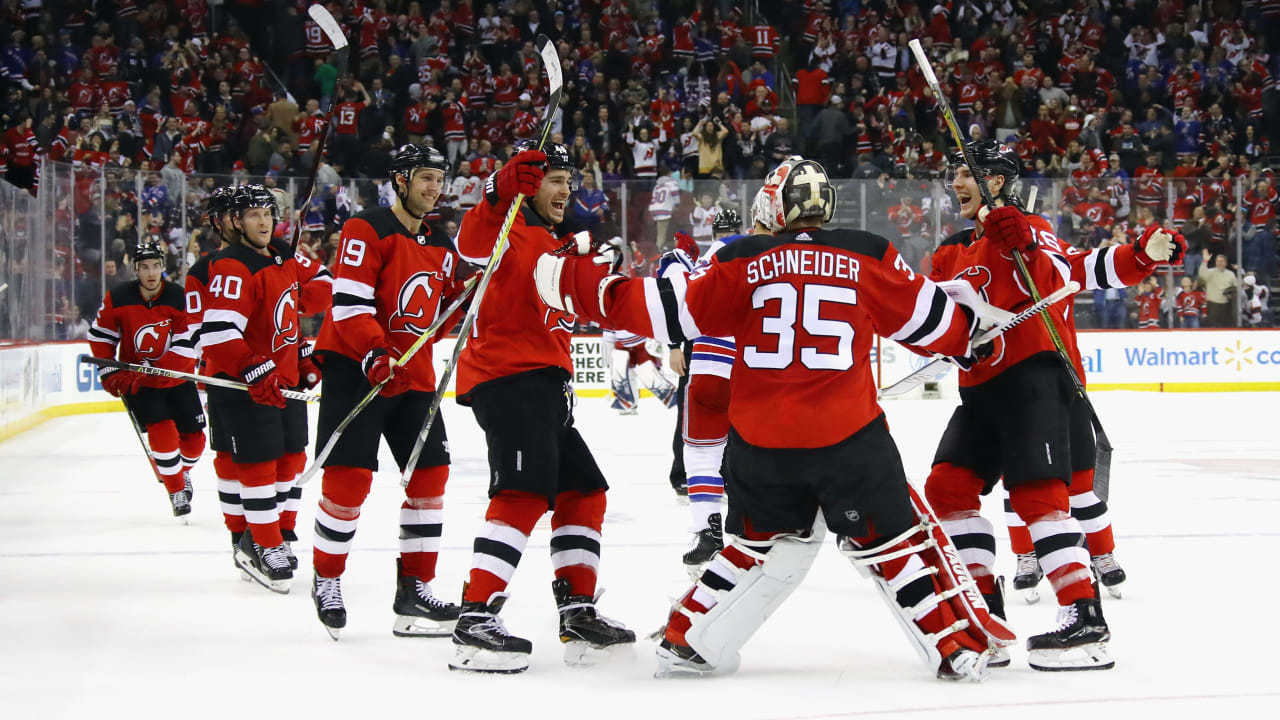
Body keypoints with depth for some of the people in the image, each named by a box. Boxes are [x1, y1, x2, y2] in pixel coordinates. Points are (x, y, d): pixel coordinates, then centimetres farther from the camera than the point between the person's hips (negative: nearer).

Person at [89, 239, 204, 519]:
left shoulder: (178, 298, -16)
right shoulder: (118, 298, -12)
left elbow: (186, 346, -20)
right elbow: (100, 336, 2)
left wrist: (155, 371, -27)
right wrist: (109, 372, -5)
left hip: (176, 379, 1)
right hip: (136, 379, -1)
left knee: (194, 440, 5)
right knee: (162, 431, -19)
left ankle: (182, 470, 39)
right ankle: (176, 491, -2)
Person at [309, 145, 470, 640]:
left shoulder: (441, 246, 13)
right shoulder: (368, 230, -10)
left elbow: (450, 302, 19)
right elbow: (349, 302, -17)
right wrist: (375, 352, -28)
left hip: (413, 374, 7)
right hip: (355, 368, -7)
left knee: (431, 471, 1)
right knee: (350, 477, -10)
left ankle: (415, 589, 9)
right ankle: (326, 580, 8)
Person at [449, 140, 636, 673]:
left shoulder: (553, 248, 26)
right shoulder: (513, 230, -5)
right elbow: (474, 244, -29)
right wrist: (501, 192, -43)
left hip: (543, 385, 11)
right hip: (506, 377, -11)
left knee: (584, 491, 14)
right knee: (525, 494, -22)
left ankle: (578, 614, 18)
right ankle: (476, 619, -29)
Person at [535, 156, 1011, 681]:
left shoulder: (743, 261, 2)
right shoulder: (868, 256, 2)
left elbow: (668, 310, 1)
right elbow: (926, 317, 11)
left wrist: (580, 285, 8)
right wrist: (975, 328, 32)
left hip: (759, 440, 2)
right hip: (849, 436, -2)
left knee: (761, 543, 23)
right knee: (893, 539, 11)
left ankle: (687, 641, 23)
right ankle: (960, 647, 8)